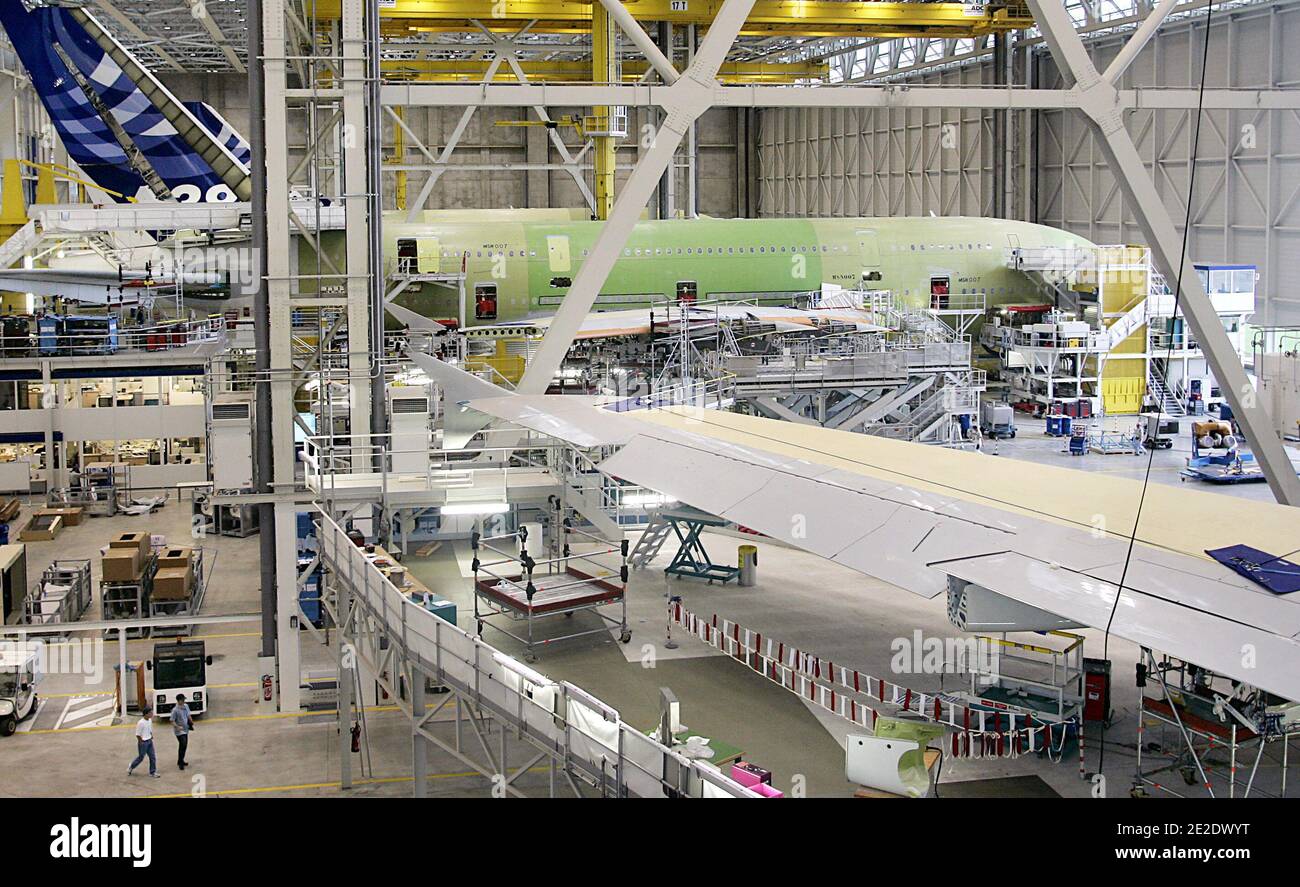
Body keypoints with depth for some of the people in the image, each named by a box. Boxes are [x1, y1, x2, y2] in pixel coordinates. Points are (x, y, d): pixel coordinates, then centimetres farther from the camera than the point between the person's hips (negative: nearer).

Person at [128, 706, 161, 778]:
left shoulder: (150, 720, 2)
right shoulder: (141, 723, -23)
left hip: (149, 741, 7)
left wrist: (151, 736, 8)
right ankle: (130, 768, 31)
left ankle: (152, 772, 16)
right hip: (143, 742, -7)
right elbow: (138, 735, -18)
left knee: (153, 757, 6)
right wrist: (141, 742, -10)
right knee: (141, 757, 8)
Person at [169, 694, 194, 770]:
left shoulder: (186, 706, 3)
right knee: (183, 745, -14)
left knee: (184, 745, 15)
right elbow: (172, 721, -17)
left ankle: (180, 760, 30)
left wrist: (191, 721, 2)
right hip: (179, 731, -8)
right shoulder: (175, 710, -19)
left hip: (186, 730, 8)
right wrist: (177, 727, -30)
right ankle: (180, 763, -4)